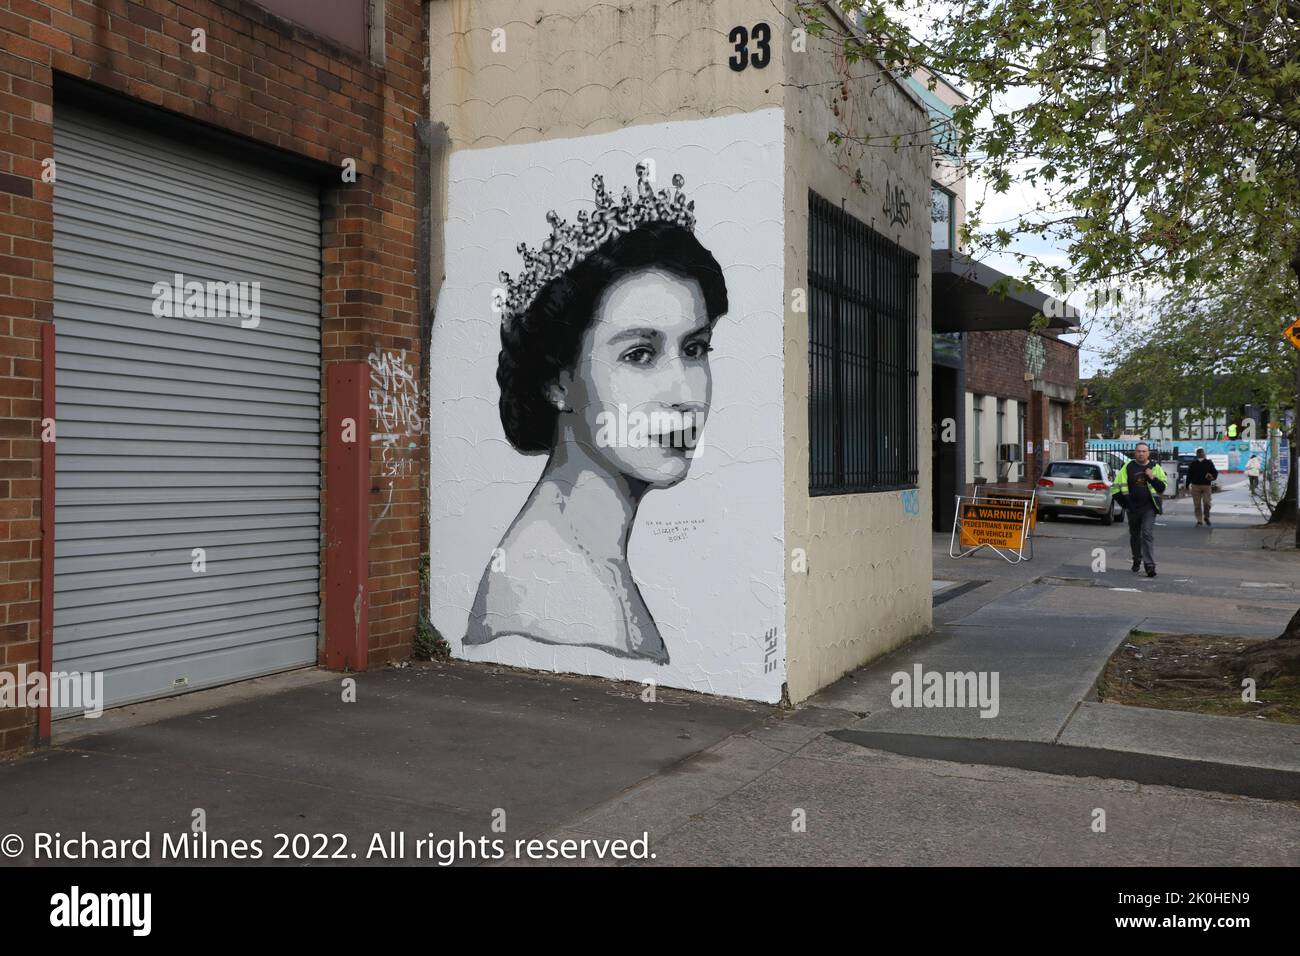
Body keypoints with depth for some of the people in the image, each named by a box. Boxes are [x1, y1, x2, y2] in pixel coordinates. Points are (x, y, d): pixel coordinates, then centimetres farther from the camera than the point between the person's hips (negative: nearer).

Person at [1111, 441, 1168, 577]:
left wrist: (1153, 478, -14)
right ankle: (1137, 560, 33)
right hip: (1132, 508, 2)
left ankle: (1150, 565, -14)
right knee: (1134, 535, 14)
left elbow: (1163, 486, 1)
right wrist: (1124, 503, 1)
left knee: (1148, 534, -13)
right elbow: (1116, 487, 5)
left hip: (1149, 508, -2)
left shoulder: (1155, 468, 2)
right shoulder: (1128, 467, 2)